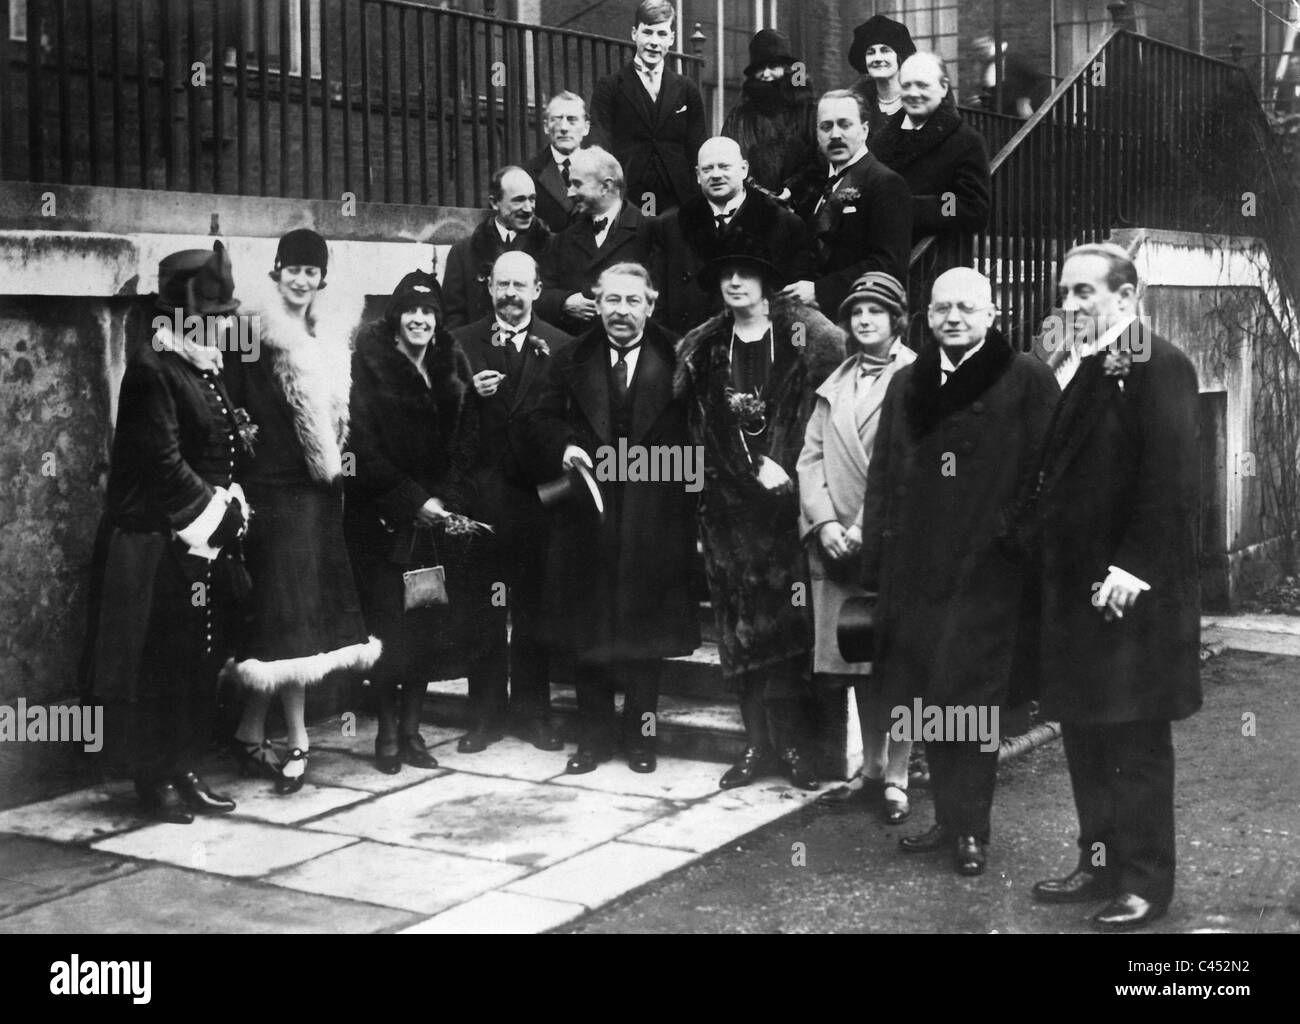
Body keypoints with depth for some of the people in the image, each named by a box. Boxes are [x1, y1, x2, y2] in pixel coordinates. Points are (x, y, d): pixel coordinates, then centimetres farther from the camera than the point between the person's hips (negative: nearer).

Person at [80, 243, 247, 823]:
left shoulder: (205, 368, 12)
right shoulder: (153, 368, -14)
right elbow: (164, 464, -18)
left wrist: (230, 507, 3)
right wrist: (217, 513, -13)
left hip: (205, 543, 9)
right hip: (159, 545, -8)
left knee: (200, 660, 12)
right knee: (159, 661, 0)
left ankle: (184, 770, 22)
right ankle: (153, 780, 12)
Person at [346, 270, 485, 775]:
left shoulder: (452, 367, 10)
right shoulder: (370, 364, -5)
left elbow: (465, 444, 7)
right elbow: (365, 448, -9)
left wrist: (450, 500, -7)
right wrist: (413, 501, -12)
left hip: (438, 519, 4)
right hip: (383, 519, -4)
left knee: (431, 624, 3)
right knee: (390, 623, -4)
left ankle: (411, 728, 14)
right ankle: (388, 731, 9)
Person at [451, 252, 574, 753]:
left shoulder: (560, 347, 5)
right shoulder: (462, 342, 7)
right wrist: (471, 393, -15)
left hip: (536, 491, 0)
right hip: (479, 491, 0)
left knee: (534, 607, 6)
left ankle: (533, 712, 17)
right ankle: (486, 713, 13)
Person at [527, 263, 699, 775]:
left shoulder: (676, 361, 0)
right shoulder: (571, 361, 7)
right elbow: (542, 418, 10)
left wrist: (671, 455, -14)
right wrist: (564, 447, -8)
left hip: (653, 517, -2)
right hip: (588, 515, 2)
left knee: (646, 631, 6)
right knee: (587, 631, 6)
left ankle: (640, 732, 20)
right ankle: (595, 733, 18)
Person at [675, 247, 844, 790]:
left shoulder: (804, 338, 1)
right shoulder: (701, 350, 11)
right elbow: (701, 431, 6)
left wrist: (784, 469, -11)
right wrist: (755, 469, -6)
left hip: (789, 498, -3)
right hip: (728, 501, 3)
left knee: (789, 617, -5)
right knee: (740, 621, 3)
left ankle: (793, 741, 2)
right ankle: (757, 742, 9)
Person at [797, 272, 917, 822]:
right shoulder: (835, 384, 17)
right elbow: (811, 457, 11)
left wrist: (869, 528, -14)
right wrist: (824, 522, -4)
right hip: (839, 542, 5)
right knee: (858, 661, 10)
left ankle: (896, 778, 2)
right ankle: (872, 767, 22)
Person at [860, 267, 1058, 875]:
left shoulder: (1026, 381, -3)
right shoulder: (907, 386, 15)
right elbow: (883, 478, 15)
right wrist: (875, 568, 9)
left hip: (988, 573, -5)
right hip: (917, 572, 5)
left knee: (968, 704, -1)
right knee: (926, 704, 9)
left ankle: (970, 830, 12)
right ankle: (950, 819, 23)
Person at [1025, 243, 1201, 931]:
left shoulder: (1158, 366, -11)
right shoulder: (1077, 371, 14)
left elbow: (1172, 479, -19)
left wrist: (1133, 567, -22)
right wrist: (1046, 556, 9)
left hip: (1128, 590, -8)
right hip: (1073, 585, 8)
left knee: (1136, 742, 2)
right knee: (1083, 734, 15)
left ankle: (1145, 882, 13)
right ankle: (1101, 862, 28)